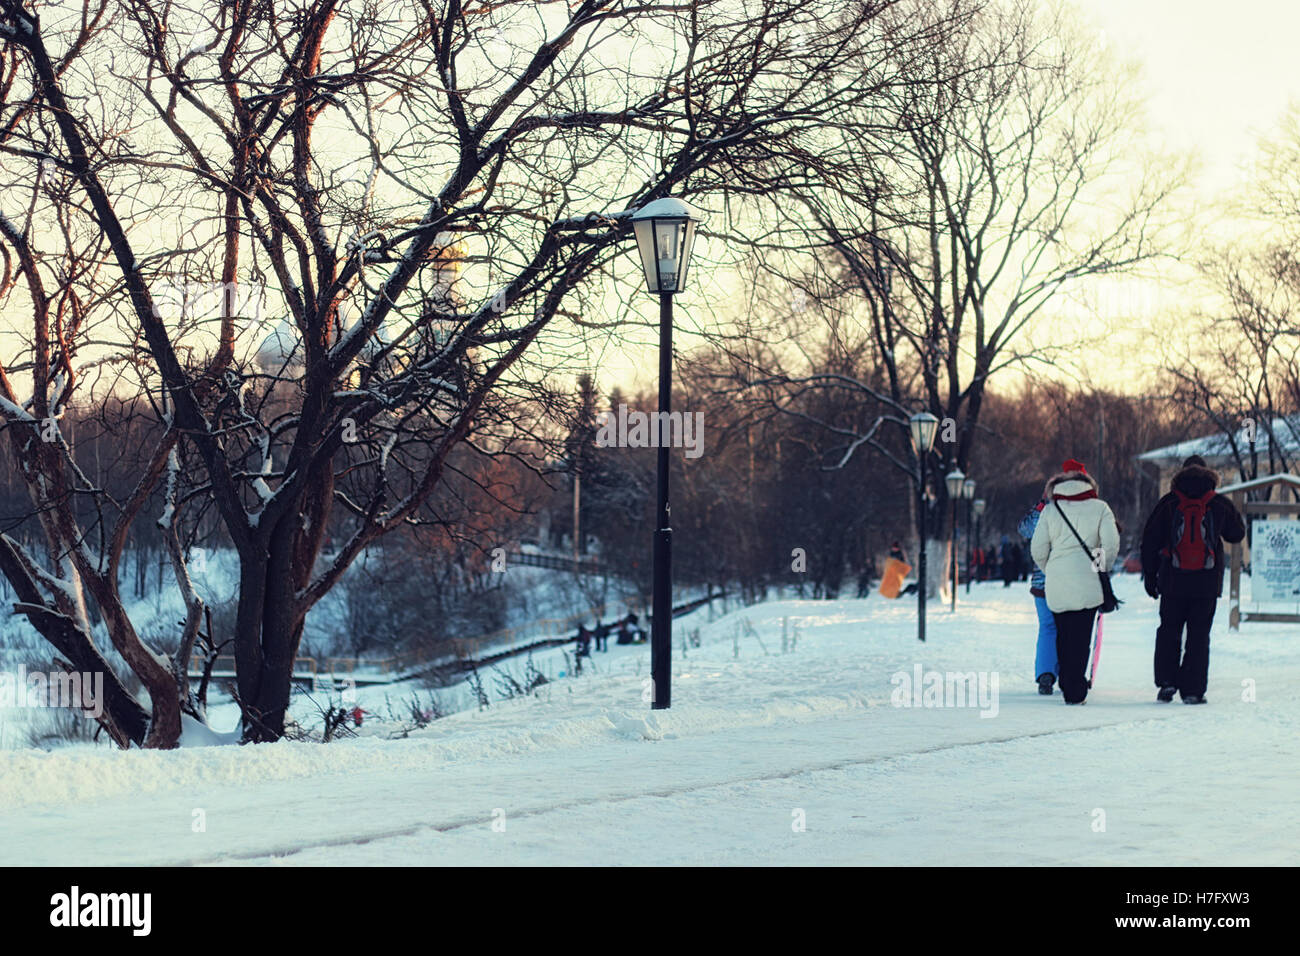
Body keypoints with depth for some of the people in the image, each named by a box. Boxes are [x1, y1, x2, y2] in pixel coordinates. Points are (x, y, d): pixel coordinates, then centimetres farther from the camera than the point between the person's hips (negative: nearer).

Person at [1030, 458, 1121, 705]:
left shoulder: (1050, 510, 6)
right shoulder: (1100, 508, 2)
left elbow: (1038, 549, 4)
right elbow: (1111, 545, -4)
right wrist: (1102, 568, 13)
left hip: (1055, 583, 2)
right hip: (1087, 583, -2)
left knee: (1063, 634, 14)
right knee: (1081, 636, 1)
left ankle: (1067, 683, 16)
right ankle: (1075, 691, -2)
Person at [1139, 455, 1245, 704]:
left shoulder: (1168, 504, 0)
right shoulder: (1219, 504, 0)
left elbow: (1150, 541, 3)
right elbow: (1237, 533, 15)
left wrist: (1149, 575, 11)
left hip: (1173, 581, 0)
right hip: (1207, 584, 0)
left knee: (1169, 630, 12)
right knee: (1199, 635, 4)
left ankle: (1167, 681, 0)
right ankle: (1192, 689, 1)